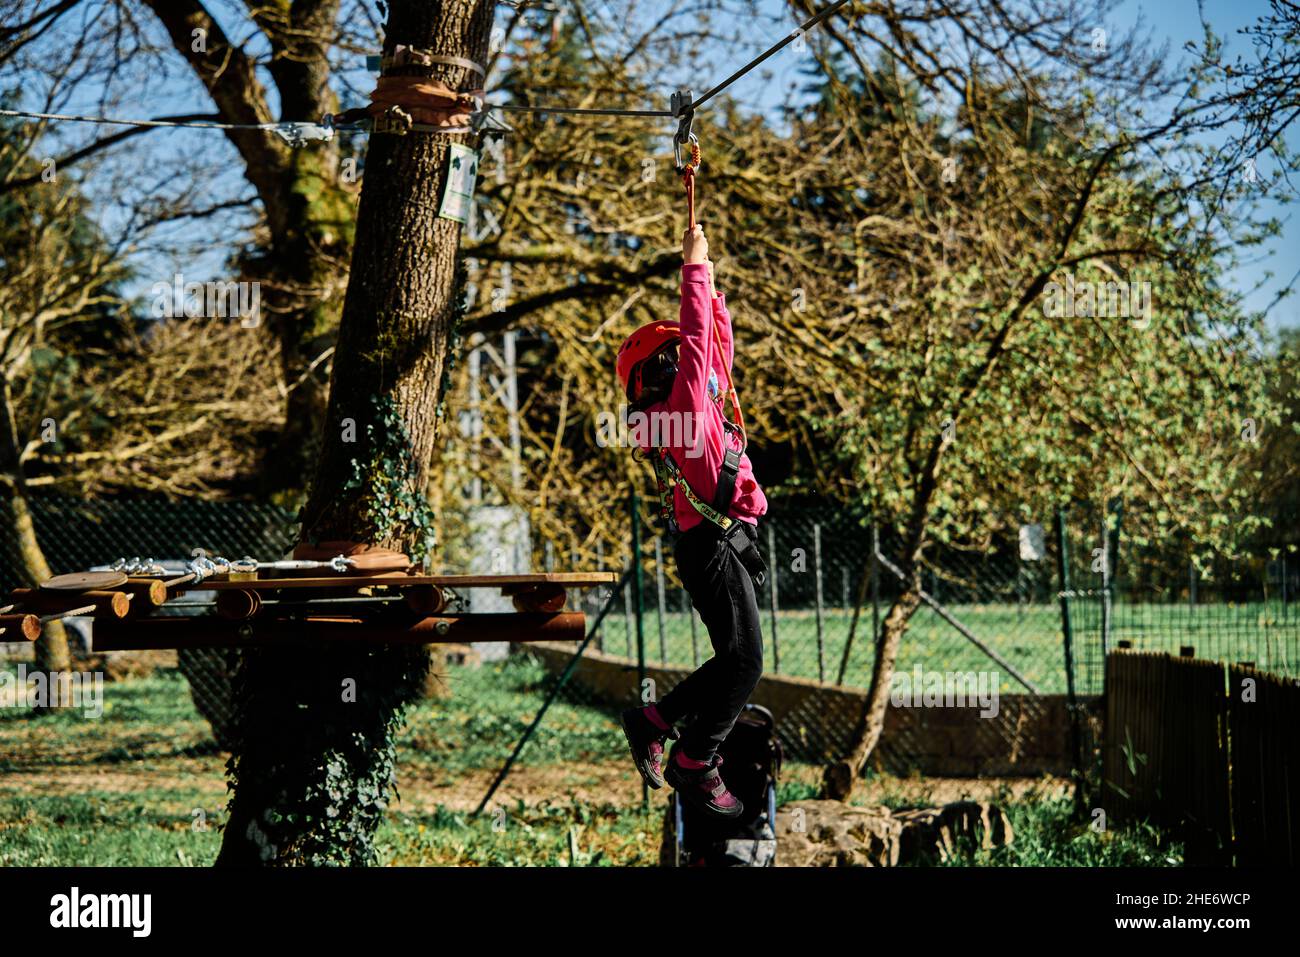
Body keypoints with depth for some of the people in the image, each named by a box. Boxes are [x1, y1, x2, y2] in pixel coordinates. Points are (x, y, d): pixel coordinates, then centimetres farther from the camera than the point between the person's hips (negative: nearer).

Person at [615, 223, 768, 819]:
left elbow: (716, 343, 27)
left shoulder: (695, 403, 18)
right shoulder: (683, 403, -8)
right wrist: (695, 267, -3)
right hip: (713, 543, -10)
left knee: (736, 660, 10)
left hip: (722, 543, 10)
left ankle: (651, 723, 17)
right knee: (743, 660, -11)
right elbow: (698, 334, -11)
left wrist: (707, 283, 24)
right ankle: (694, 764, -4)